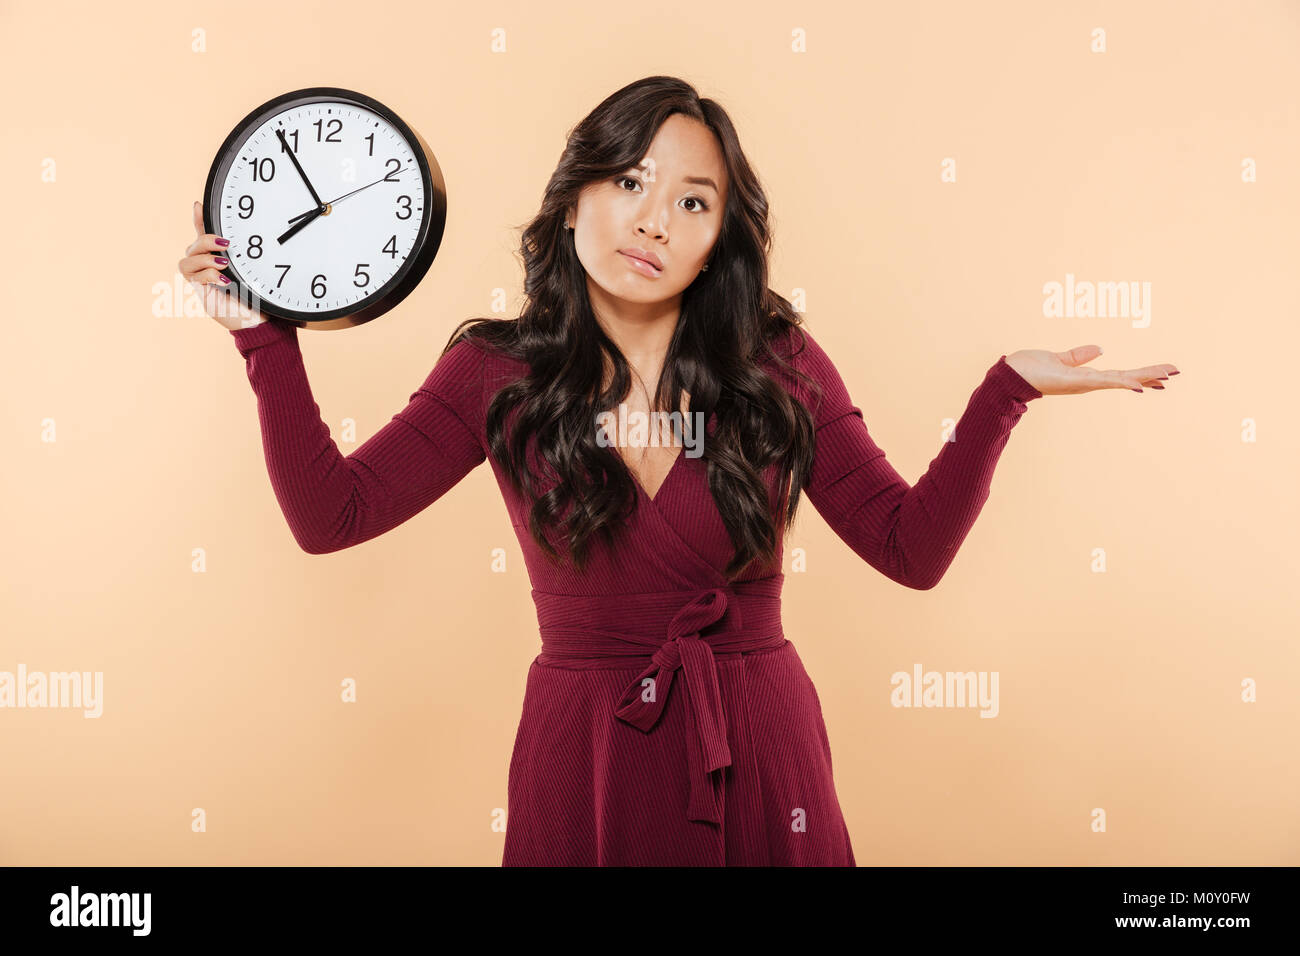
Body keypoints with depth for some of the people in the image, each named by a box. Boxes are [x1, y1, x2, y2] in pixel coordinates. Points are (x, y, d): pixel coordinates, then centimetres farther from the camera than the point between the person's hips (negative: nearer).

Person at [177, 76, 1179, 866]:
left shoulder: (777, 363, -3)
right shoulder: (498, 370, -3)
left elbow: (914, 548, -3)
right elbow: (330, 514, -7)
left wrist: (1008, 390, -11)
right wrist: (267, 336, -12)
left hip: (760, 755, 1)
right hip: (582, 763, 0)